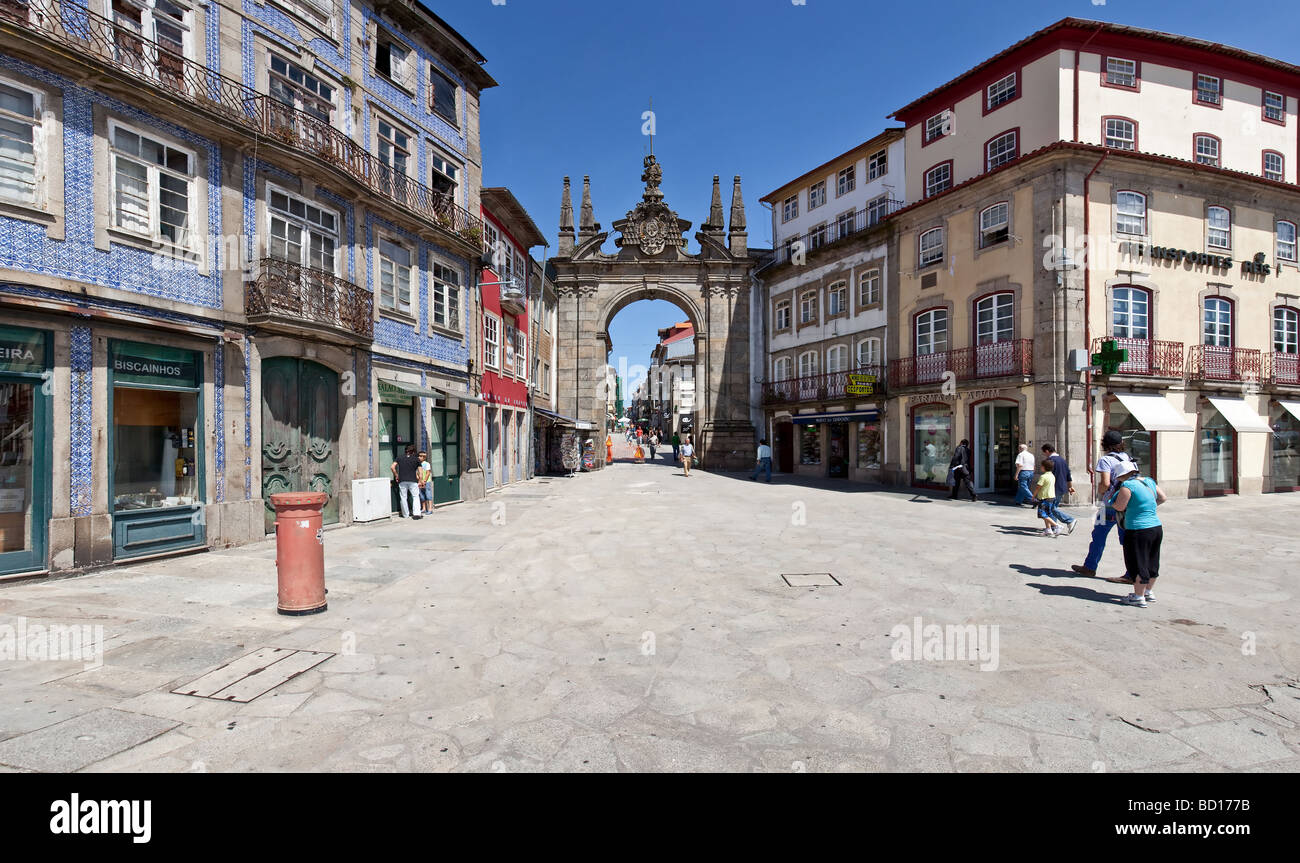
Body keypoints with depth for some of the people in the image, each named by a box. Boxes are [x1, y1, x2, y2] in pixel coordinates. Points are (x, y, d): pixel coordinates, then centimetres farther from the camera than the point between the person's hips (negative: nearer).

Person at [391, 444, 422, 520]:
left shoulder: (399, 457, 9)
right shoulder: (416, 459, 7)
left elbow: (393, 467, 0)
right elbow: (419, 471, 5)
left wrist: (396, 476, 11)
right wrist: (420, 481, 11)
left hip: (402, 480, 1)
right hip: (413, 481, -1)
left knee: (403, 497, 10)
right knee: (415, 497, 4)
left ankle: (406, 514, 17)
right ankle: (416, 513, -10)